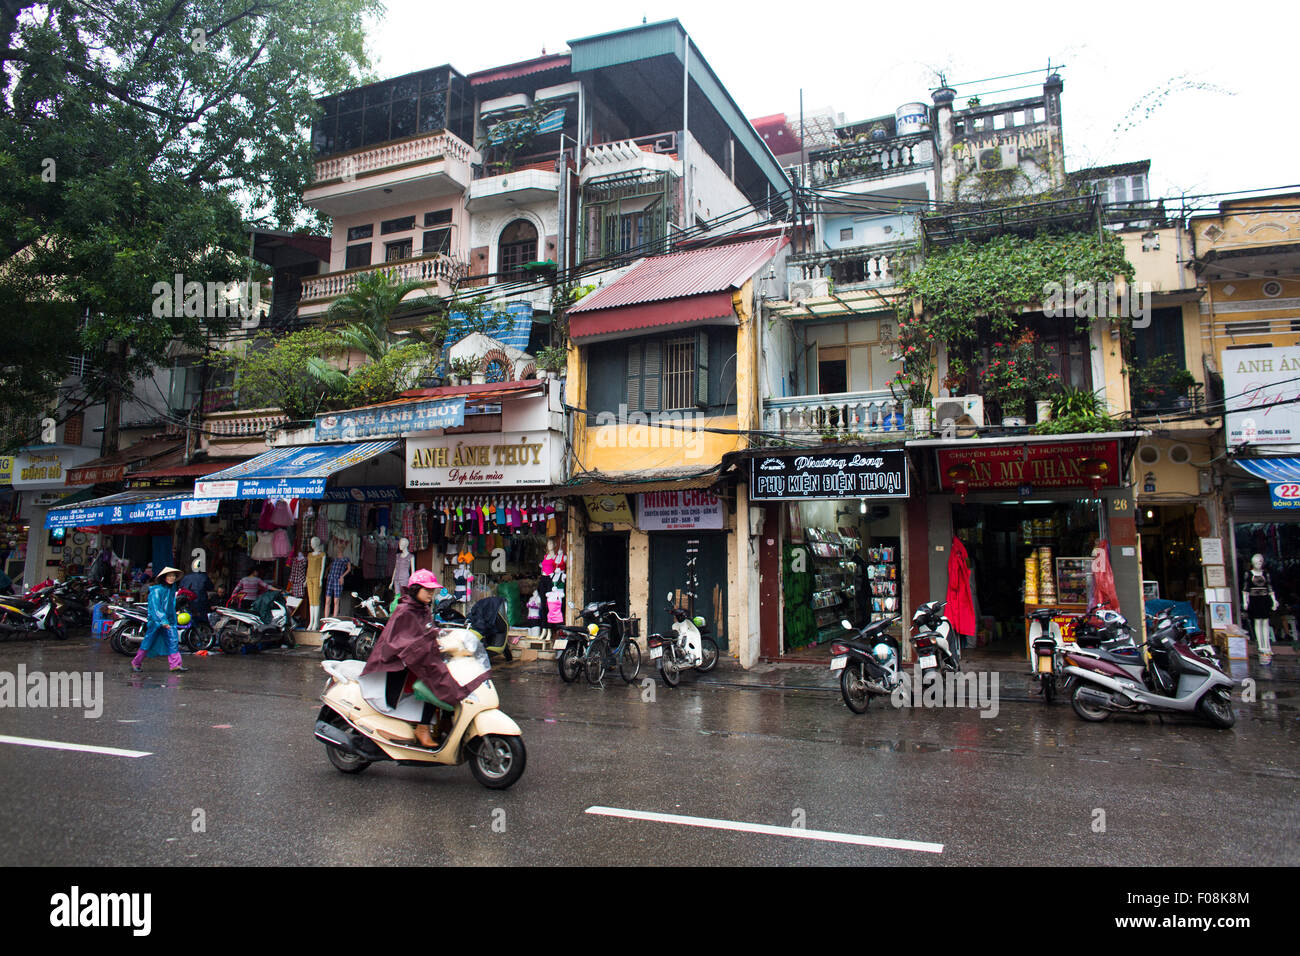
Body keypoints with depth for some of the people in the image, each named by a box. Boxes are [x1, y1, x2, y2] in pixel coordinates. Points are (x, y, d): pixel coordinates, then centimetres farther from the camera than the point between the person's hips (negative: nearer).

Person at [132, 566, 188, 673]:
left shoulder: (172, 589, 10)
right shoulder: (156, 590, -12)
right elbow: (155, 607, -19)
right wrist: (163, 621, -26)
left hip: (169, 621, 6)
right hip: (156, 620, -6)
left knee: (173, 642, -5)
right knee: (148, 643, 4)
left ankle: (175, 665, -10)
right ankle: (135, 663, 21)